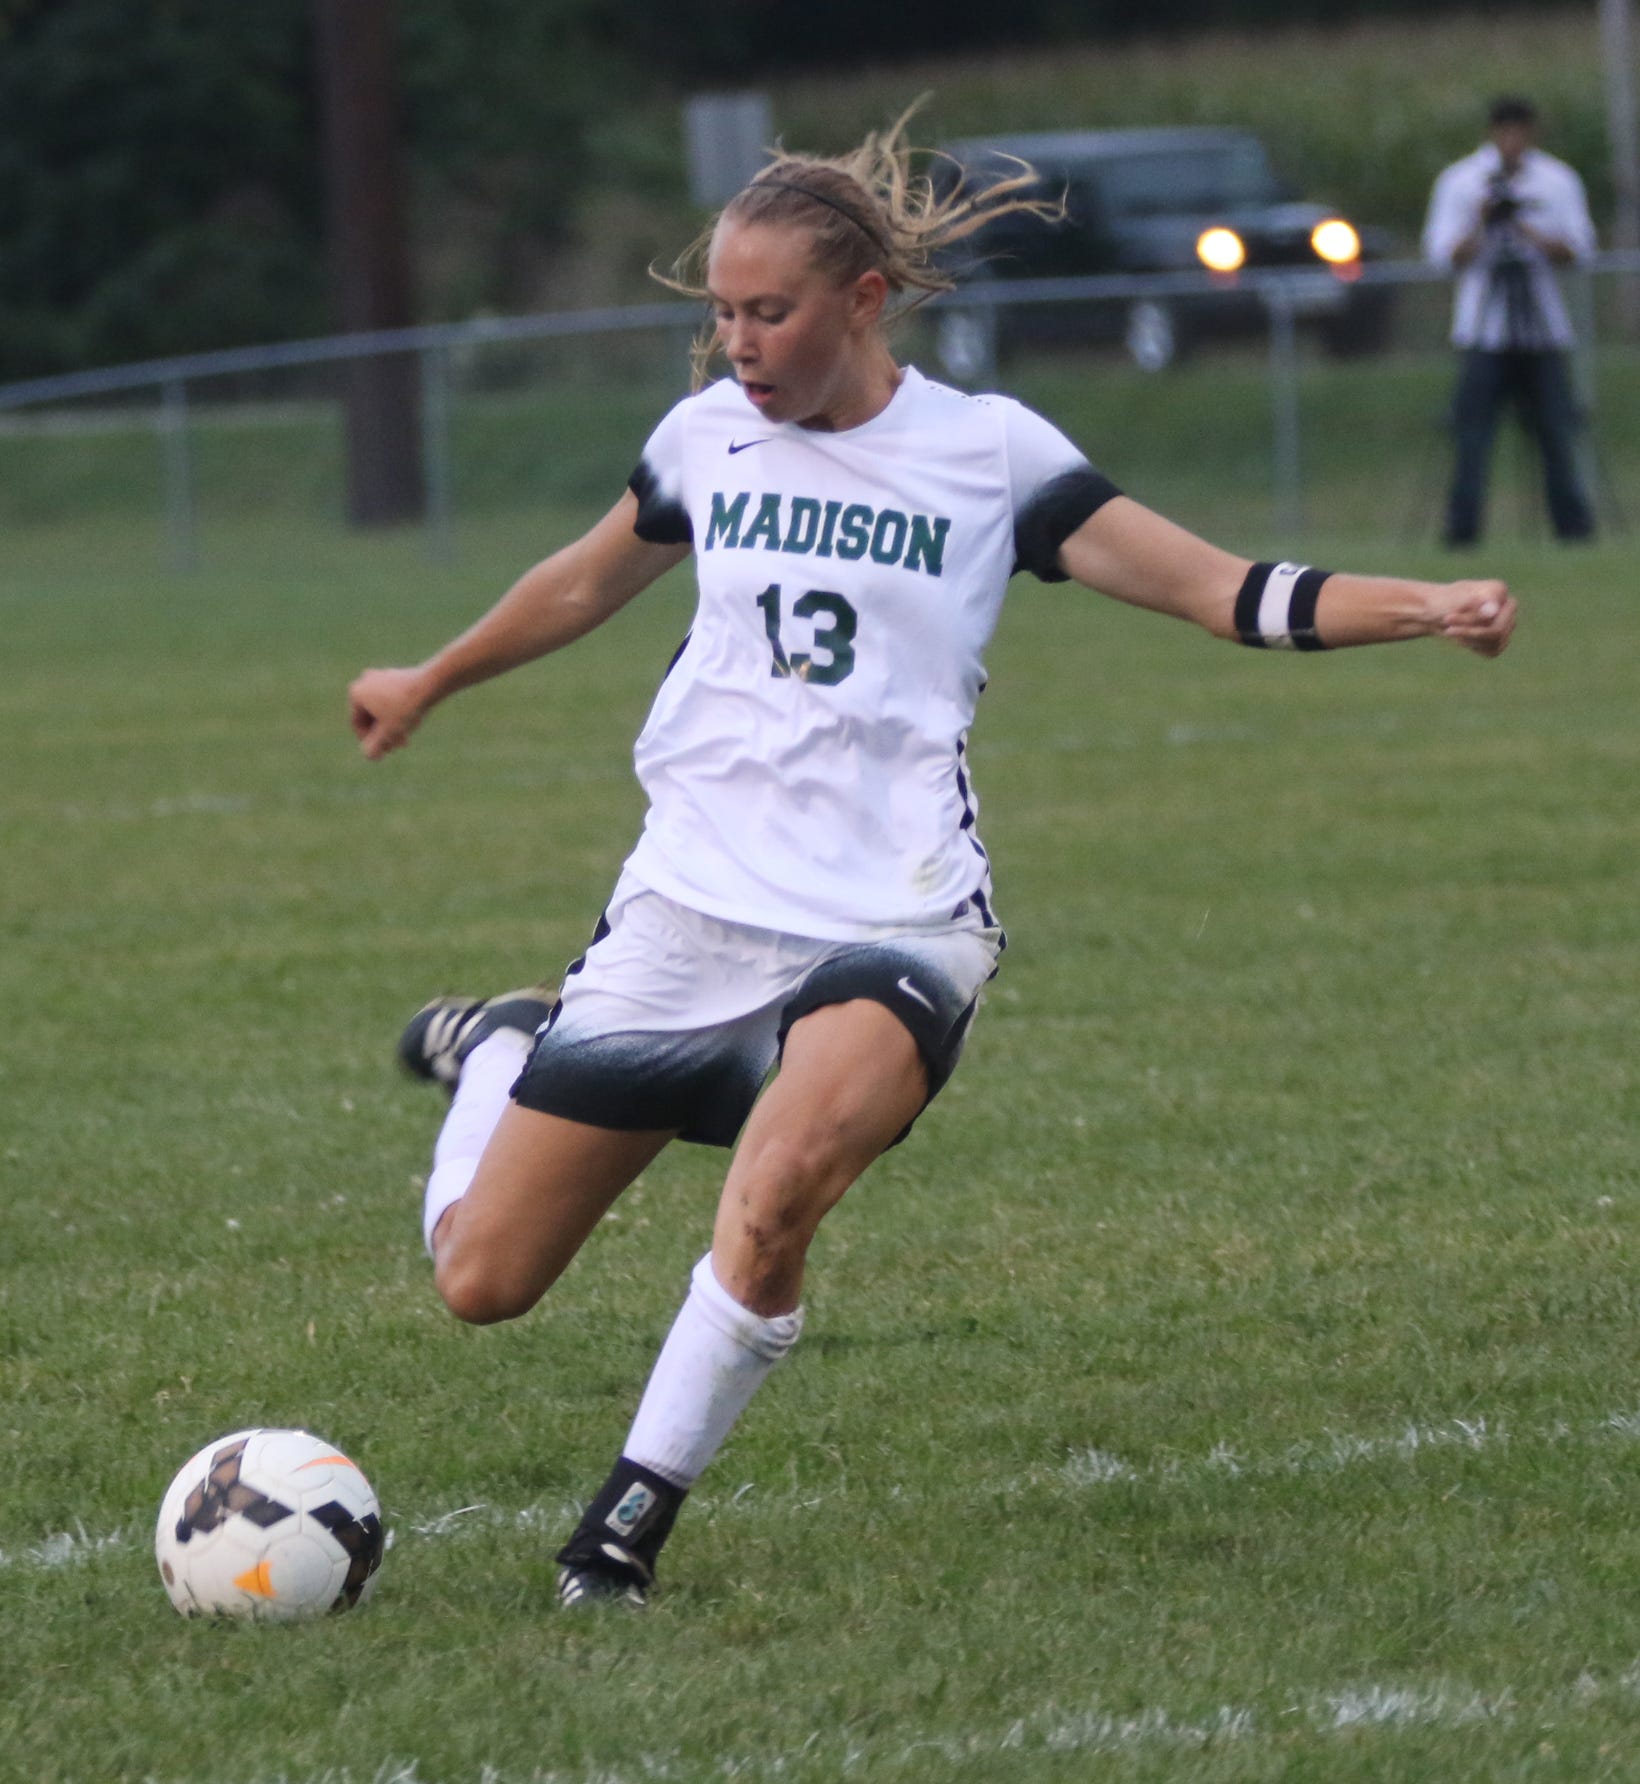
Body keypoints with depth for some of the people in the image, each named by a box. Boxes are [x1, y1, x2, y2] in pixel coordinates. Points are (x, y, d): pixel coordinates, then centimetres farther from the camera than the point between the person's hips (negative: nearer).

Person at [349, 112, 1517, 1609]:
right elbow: (591, 582, 29)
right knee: (481, 1280, 3)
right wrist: (430, 686, 43)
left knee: (783, 1175, -37)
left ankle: (635, 1515, -21)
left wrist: (1426, 609, -17)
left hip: (890, 926, -3)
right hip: (689, 908, 3)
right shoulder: (708, 435, 8)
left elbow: (1223, 592, -2)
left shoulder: (986, 450, 0)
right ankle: (504, 1052, 37)